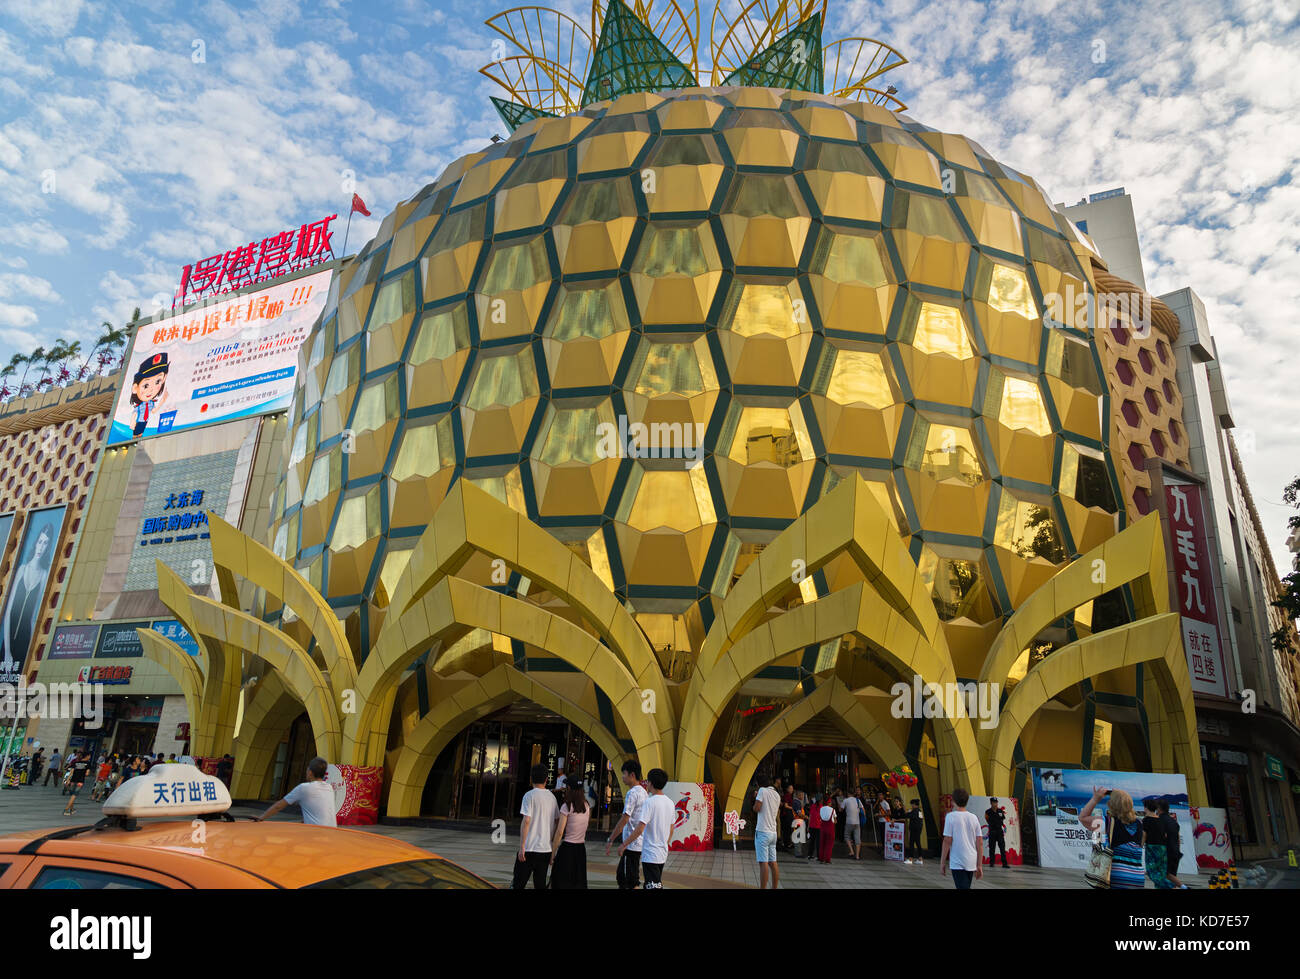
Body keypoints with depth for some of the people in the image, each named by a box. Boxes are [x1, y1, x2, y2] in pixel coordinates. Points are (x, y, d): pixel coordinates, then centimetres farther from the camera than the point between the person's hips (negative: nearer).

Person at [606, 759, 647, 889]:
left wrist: (610, 840, -15)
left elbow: (624, 819, -20)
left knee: (629, 884, -2)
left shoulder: (632, 793, -17)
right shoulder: (644, 792, 12)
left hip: (631, 844, -9)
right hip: (640, 843, 9)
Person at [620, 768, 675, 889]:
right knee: (655, 885, 18)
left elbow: (639, 829, -21)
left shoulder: (650, 802, -16)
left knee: (654, 886, -5)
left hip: (650, 855, -8)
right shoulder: (670, 803, 7)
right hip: (663, 854, 8)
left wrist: (624, 844, -12)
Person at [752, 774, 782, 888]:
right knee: (772, 863, 10)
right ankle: (774, 888, 13)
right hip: (773, 832, 7)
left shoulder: (762, 790, -7)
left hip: (763, 831, -7)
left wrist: (756, 799, 8)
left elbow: (756, 808, -13)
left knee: (763, 863, -9)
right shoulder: (777, 795, 14)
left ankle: (762, 888, -11)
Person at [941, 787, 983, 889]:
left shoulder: (951, 816, -8)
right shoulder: (974, 817, 5)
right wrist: (979, 866, 12)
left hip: (957, 862, -5)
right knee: (965, 887, 19)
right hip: (971, 863, 5)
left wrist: (942, 862, -2)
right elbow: (979, 844, 6)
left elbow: (947, 841, -10)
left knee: (963, 888, -7)